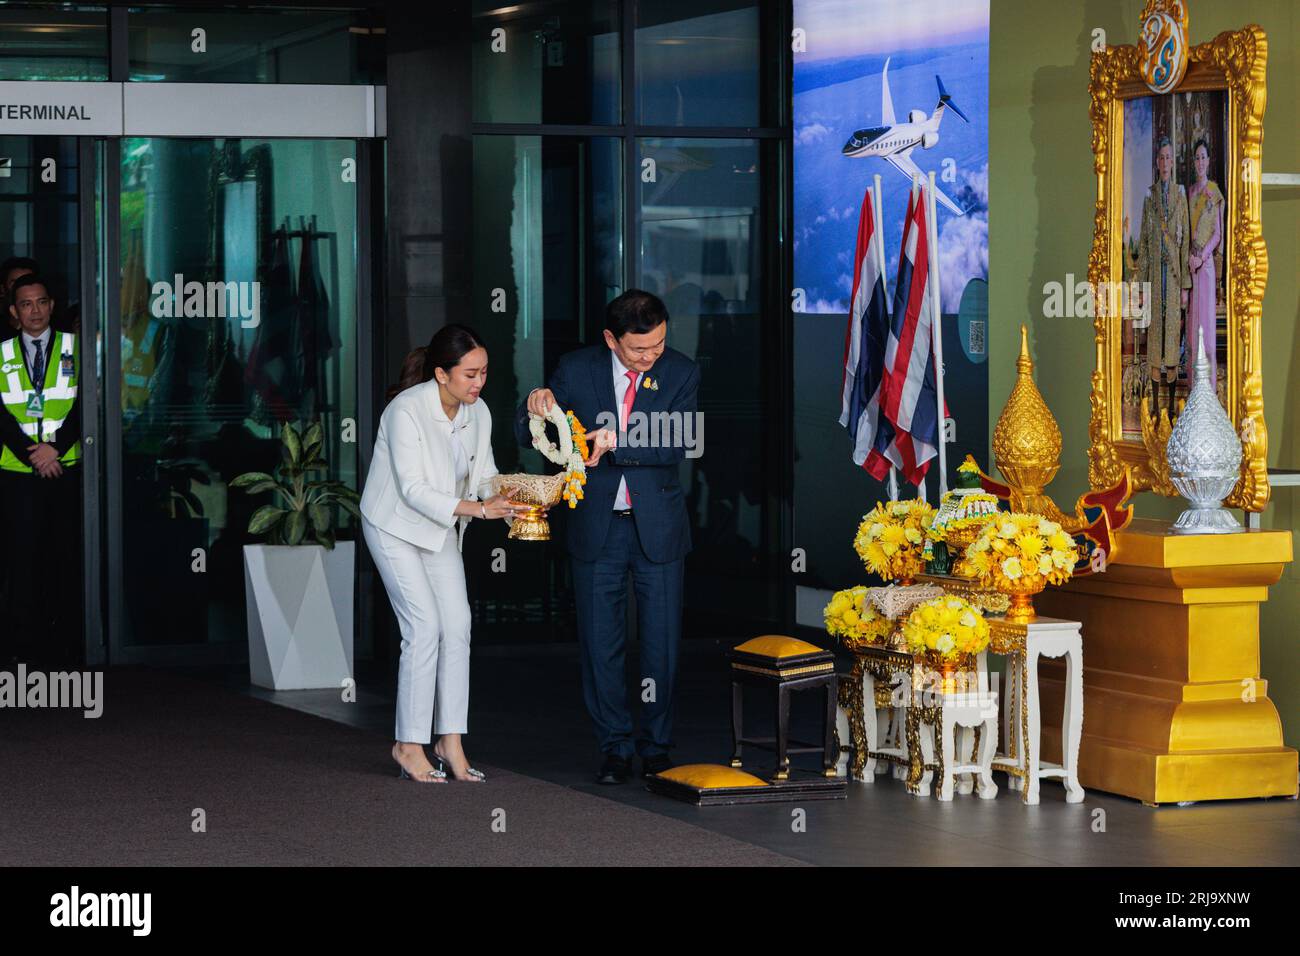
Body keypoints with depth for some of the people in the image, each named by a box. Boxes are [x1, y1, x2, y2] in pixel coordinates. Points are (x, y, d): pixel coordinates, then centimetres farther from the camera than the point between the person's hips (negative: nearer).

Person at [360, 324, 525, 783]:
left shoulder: (478, 413, -7)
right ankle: (409, 745, -4)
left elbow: (484, 474, 2)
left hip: (441, 529, 6)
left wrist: (516, 500, -19)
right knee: (425, 626, -13)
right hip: (395, 526, -6)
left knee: (457, 623, -5)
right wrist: (479, 508, -35)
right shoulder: (406, 410, -27)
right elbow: (414, 490, -29)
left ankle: (450, 741, -1)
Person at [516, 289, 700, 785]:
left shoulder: (681, 373, -6)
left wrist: (617, 442, -27)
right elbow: (526, 436, -2)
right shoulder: (576, 369, -4)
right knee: (600, 642, 5)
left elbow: (677, 445, -16)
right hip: (596, 526, 1)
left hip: (657, 526, -1)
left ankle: (656, 746, 17)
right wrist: (535, 408, -24)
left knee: (661, 641, 5)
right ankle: (614, 748, 14)